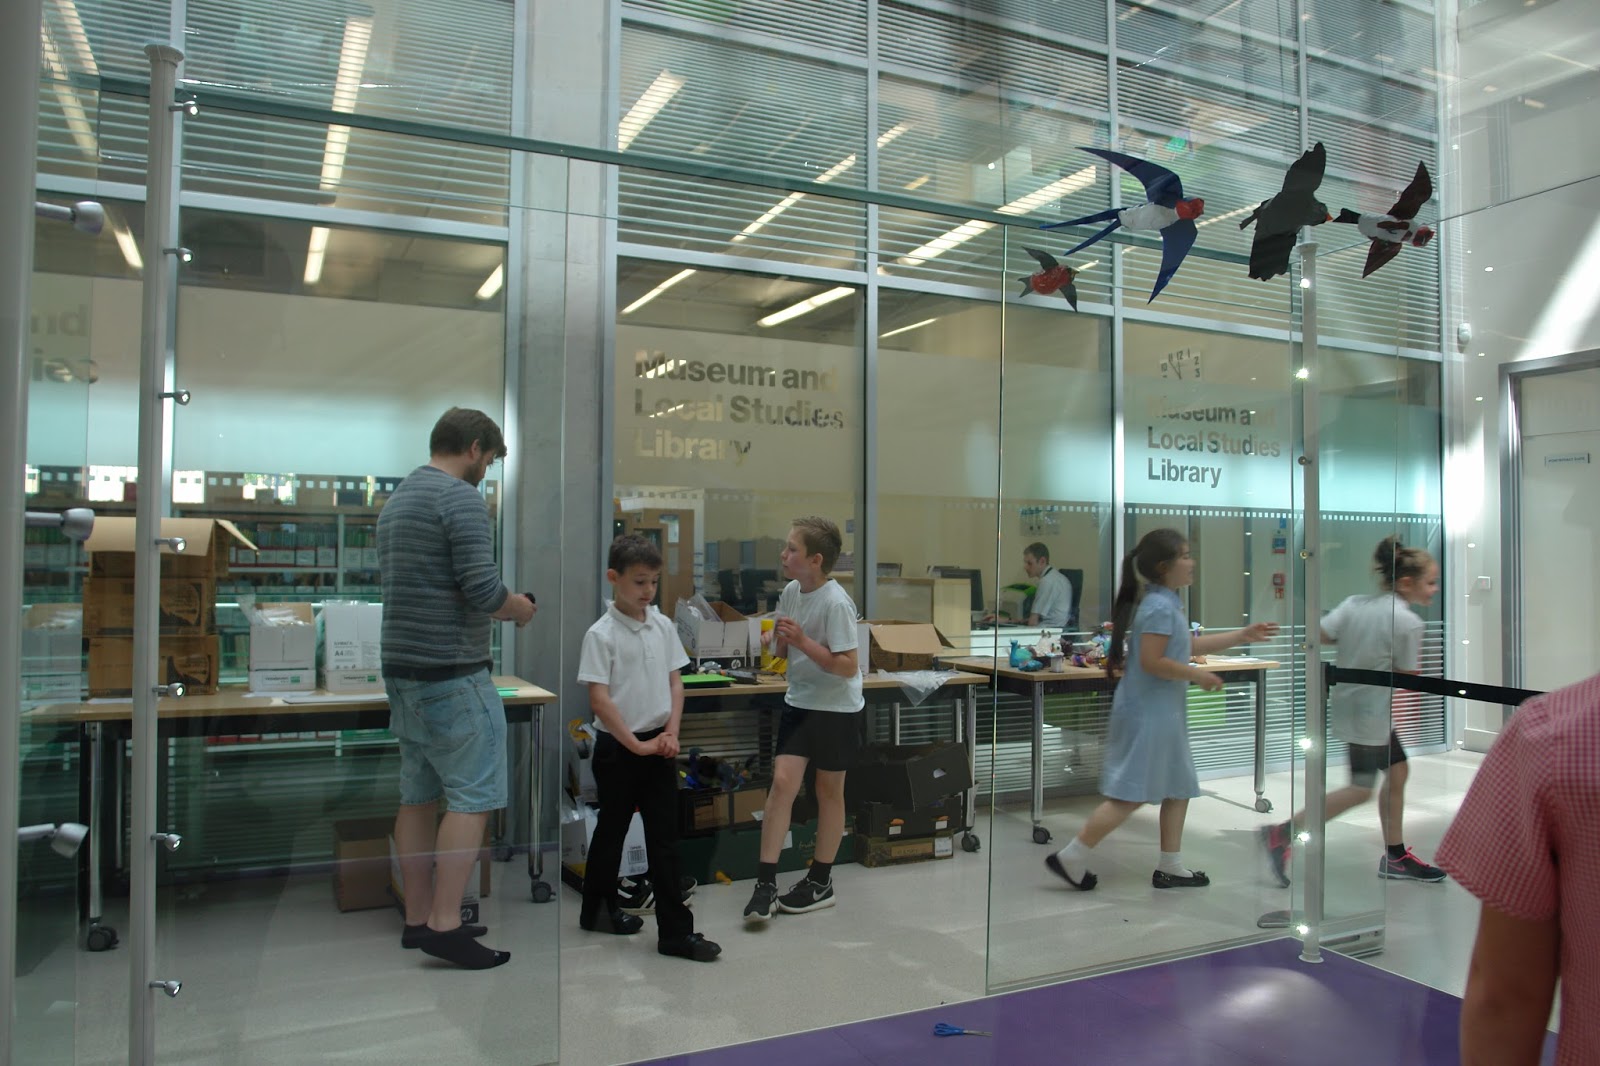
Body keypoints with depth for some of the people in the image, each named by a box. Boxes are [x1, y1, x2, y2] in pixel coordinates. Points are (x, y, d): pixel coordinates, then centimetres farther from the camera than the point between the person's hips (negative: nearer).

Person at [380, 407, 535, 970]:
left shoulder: (396, 500, 17)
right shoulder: (461, 498, -12)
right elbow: (483, 588, -20)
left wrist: (494, 605, 19)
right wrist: (517, 607, 0)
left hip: (402, 666, 9)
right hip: (452, 672, -9)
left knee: (418, 795, 12)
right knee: (473, 797, -5)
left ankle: (418, 919, 18)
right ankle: (444, 924, -5)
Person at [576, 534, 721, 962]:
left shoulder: (663, 626, 3)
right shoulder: (601, 634, -12)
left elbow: (675, 683, 7)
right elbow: (599, 700, -14)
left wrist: (670, 733, -6)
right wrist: (636, 745, -15)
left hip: (660, 745, 4)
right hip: (617, 747, -4)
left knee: (665, 837, 4)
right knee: (612, 831, 13)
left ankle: (675, 931, 9)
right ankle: (598, 909, 34)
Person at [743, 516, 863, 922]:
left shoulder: (836, 603, -22)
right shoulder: (790, 592, 0)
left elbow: (847, 666, -22)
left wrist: (802, 640, -27)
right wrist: (775, 641, -11)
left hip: (836, 708, -5)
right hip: (799, 702, 6)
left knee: (829, 791, 9)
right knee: (782, 781, -5)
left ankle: (820, 882, 24)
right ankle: (766, 882, 0)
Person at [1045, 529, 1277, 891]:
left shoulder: (1164, 604, 13)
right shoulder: (1161, 607, -19)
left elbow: (1191, 644, 23)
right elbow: (1152, 662, -25)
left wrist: (1243, 635, 23)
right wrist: (1197, 675, -14)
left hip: (1163, 713, 11)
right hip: (1148, 713, -11)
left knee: (1179, 789, 16)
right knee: (1131, 795, -6)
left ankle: (1170, 867, 26)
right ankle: (1071, 857, 0)